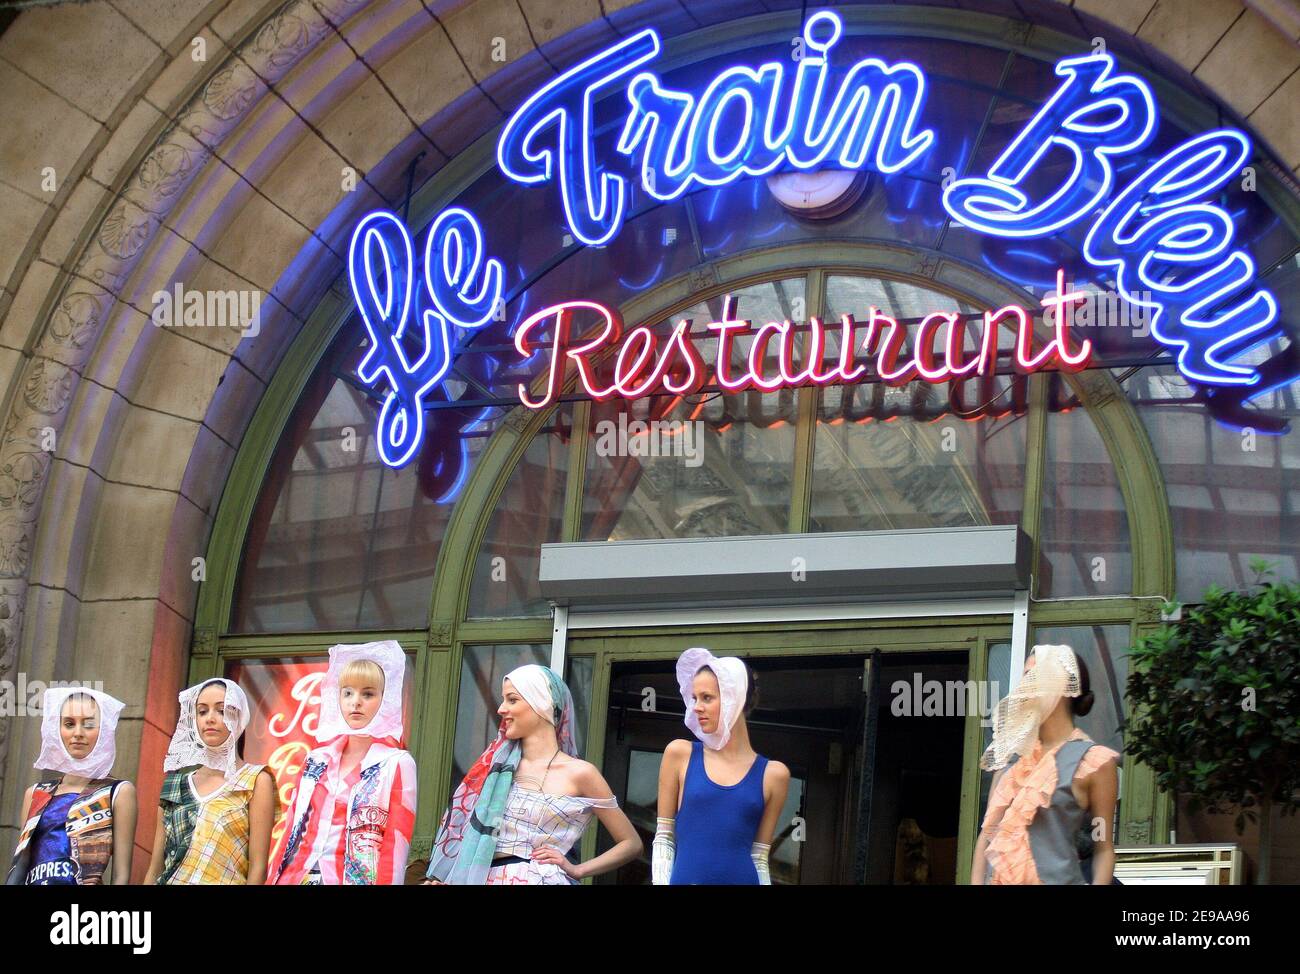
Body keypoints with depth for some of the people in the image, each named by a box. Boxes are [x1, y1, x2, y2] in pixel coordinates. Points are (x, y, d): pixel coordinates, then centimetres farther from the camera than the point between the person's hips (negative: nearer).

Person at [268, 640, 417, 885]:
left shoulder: (398, 764, -5)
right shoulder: (315, 761, 9)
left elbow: (395, 847, -10)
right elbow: (290, 833, 10)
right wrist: (274, 880, 4)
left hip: (357, 880, -4)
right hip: (297, 877, 4)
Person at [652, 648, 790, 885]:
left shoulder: (773, 774, 3)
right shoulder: (680, 754, 4)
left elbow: (759, 857, 7)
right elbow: (663, 838, 6)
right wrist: (660, 882, -4)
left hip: (743, 878, 0)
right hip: (685, 877, 0)